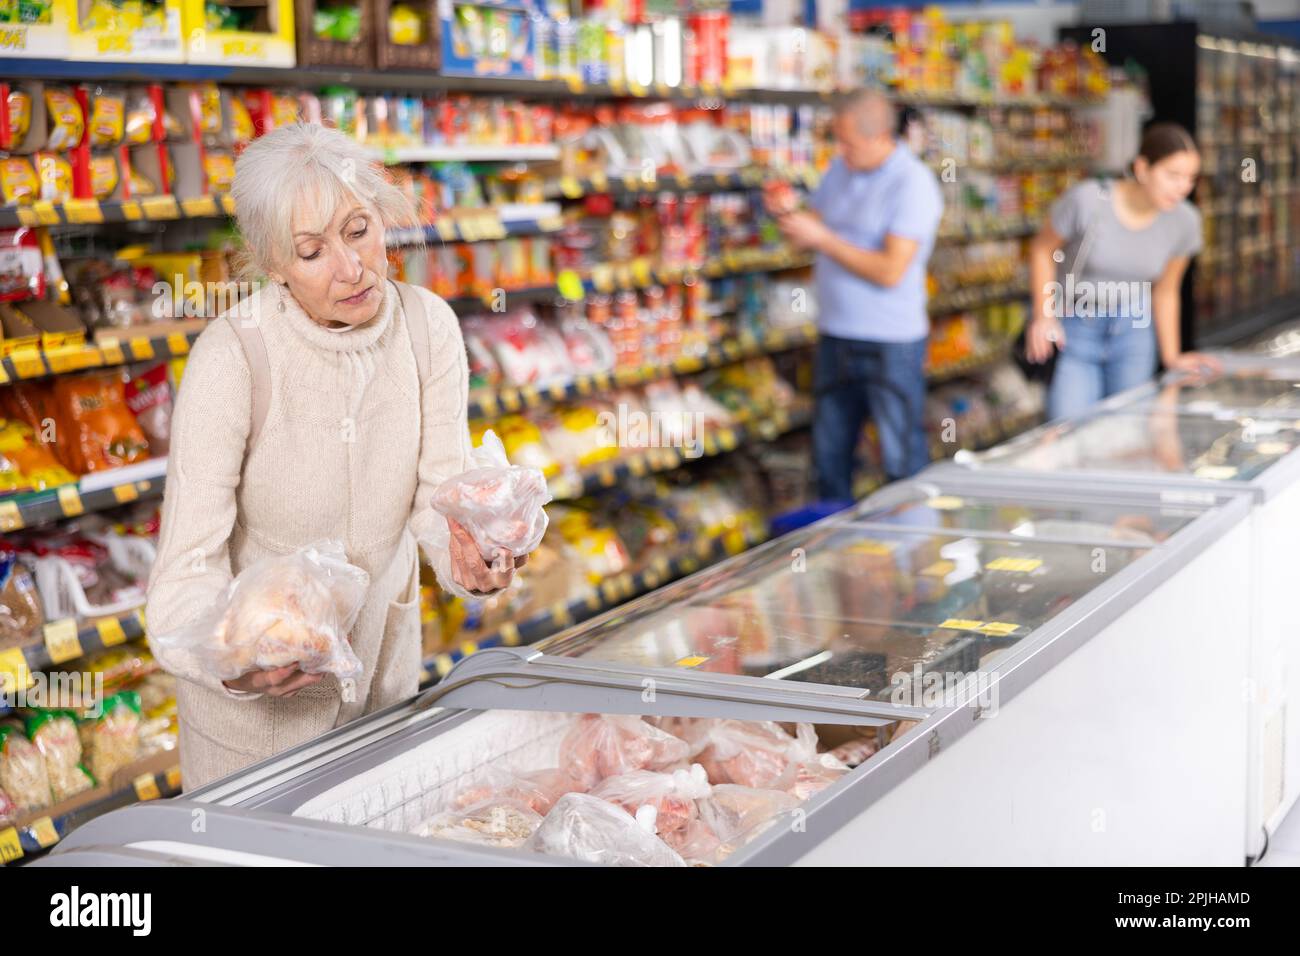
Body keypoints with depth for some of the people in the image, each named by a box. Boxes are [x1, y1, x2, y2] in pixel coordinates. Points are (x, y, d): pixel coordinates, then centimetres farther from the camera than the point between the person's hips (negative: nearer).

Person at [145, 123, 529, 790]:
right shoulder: (233, 356, -26)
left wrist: (466, 558, -34)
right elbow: (188, 567, -28)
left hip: (384, 653, 4)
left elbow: (444, 487, -11)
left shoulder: (427, 325, -14)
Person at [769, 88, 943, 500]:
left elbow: (891, 271, -21)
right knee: (829, 454, 13)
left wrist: (823, 238, -20)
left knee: (903, 462, 0)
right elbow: (812, 228, 14)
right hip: (835, 335, 7)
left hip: (890, 344, -7)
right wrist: (788, 217, -9)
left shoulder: (913, 184, -15)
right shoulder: (841, 169, 8)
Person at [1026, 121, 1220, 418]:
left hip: (1132, 331, 3)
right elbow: (1042, 249, -6)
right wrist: (1043, 315, -14)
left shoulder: (1184, 221, -9)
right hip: (1072, 329, -3)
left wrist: (1172, 357, 5)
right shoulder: (1087, 200, -23)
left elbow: (1165, 291, 5)